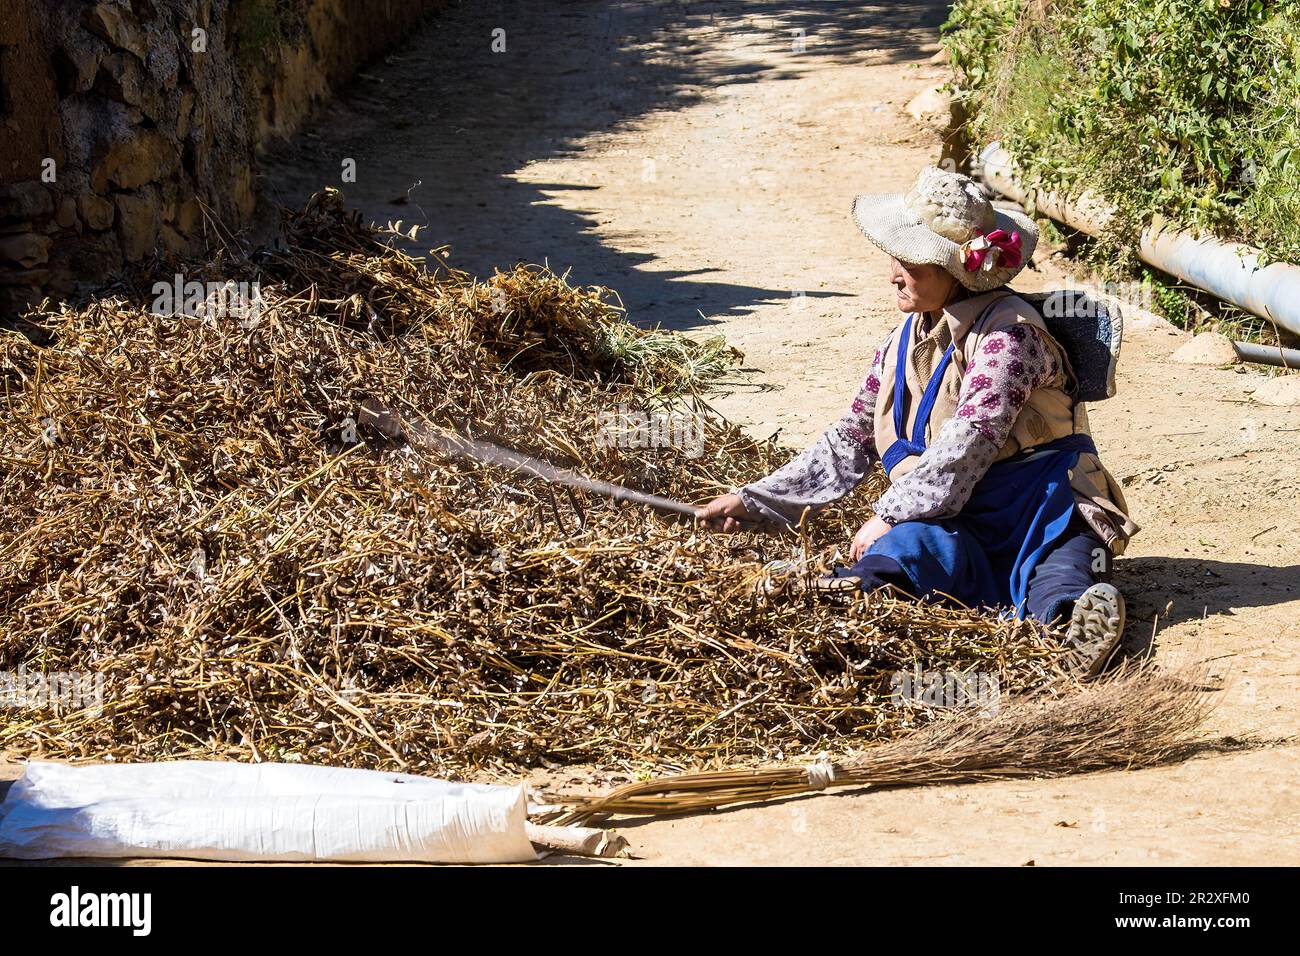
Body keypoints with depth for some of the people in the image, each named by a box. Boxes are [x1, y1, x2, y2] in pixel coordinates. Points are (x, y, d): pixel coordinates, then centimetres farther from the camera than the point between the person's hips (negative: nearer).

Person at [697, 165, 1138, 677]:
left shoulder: (1006, 332, -7)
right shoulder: (904, 344, 18)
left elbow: (967, 445, -18)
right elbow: (848, 442, 25)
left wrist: (890, 514, -20)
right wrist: (753, 501, 20)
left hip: (1039, 508, -4)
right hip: (954, 523, 4)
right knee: (915, 542, -32)